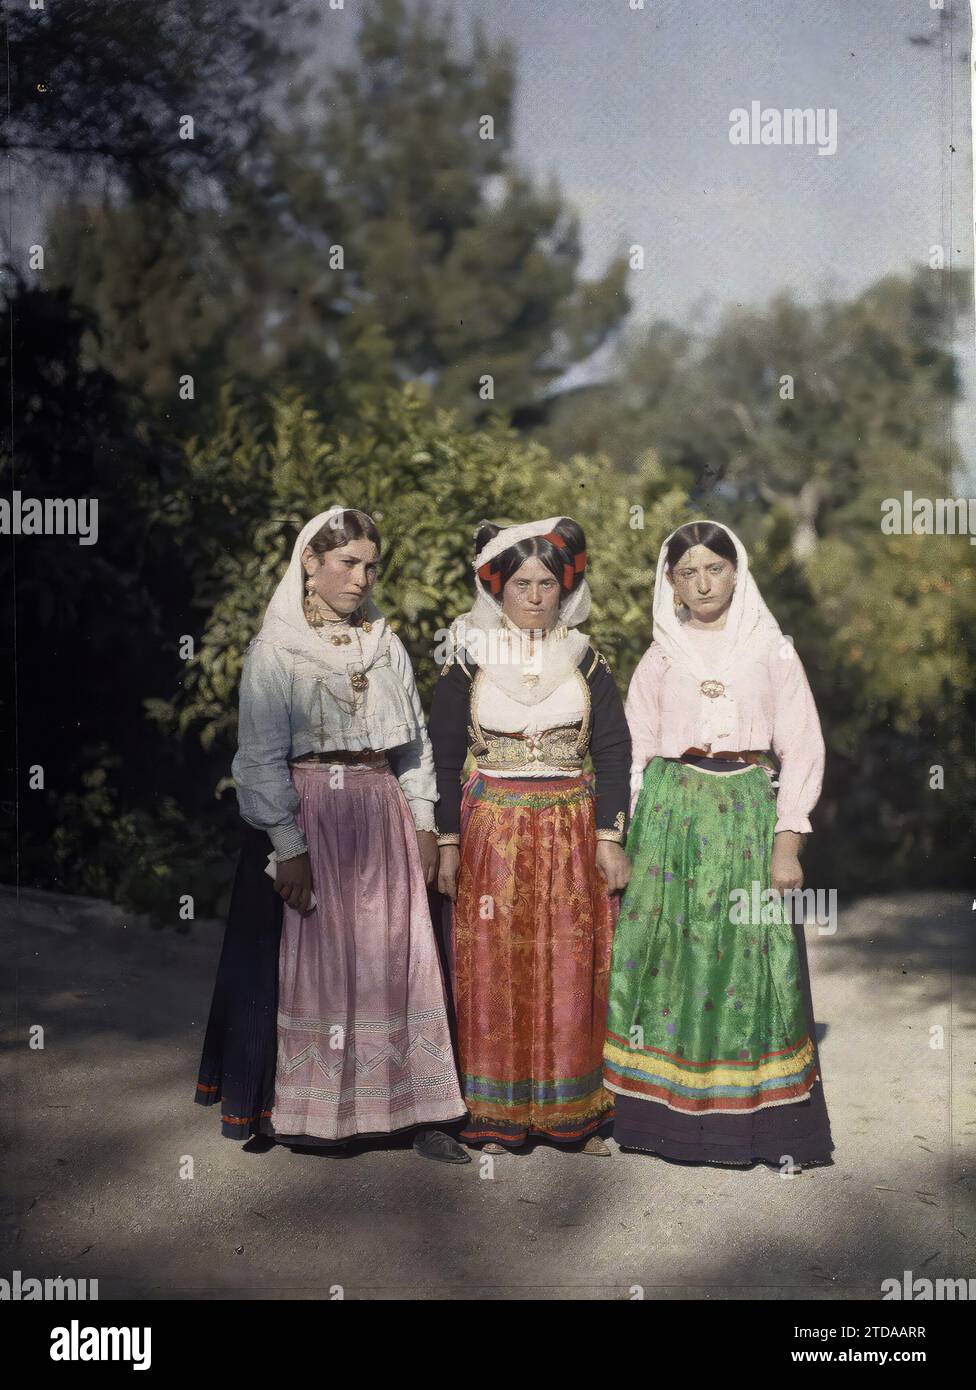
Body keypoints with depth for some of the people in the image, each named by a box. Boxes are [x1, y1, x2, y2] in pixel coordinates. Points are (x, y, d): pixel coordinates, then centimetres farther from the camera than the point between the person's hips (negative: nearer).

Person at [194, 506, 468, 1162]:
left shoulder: (386, 645, 11)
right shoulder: (275, 650, -3)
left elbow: (414, 738, 15)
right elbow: (261, 757, -8)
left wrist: (423, 821, 7)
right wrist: (289, 846, -14)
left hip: (383, 820, 4)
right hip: (307, 818, -4)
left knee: (397, 959, 2)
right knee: (308, 959, 1)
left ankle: (417, 1109, 8)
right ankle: (296, 1107, 17)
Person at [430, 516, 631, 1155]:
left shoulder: (587, 659, 6)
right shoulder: (469, 660, 3)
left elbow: (613, 752, 5)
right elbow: (443, 754, 2)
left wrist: (611, 836, -3)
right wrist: (448, 840, -3)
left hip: (572, 832, 1)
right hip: (492, 832, -1)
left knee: (572, 971, 2)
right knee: (494, 969, 0)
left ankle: (575, 1110, 13)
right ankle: (495, 1116, 10)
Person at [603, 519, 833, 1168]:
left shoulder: (772, 650, 5)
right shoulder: (662, 656, 10)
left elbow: (802, 748, 2)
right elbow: (635, 750, 10)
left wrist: (787, 841, -6)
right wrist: (623, 838, 1)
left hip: (747, 815, -1)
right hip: (671, 815, 1)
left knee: (750, 957, -3)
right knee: (669, 950, 0)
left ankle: (764, 1118, 6)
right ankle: (667, 1110, 10)